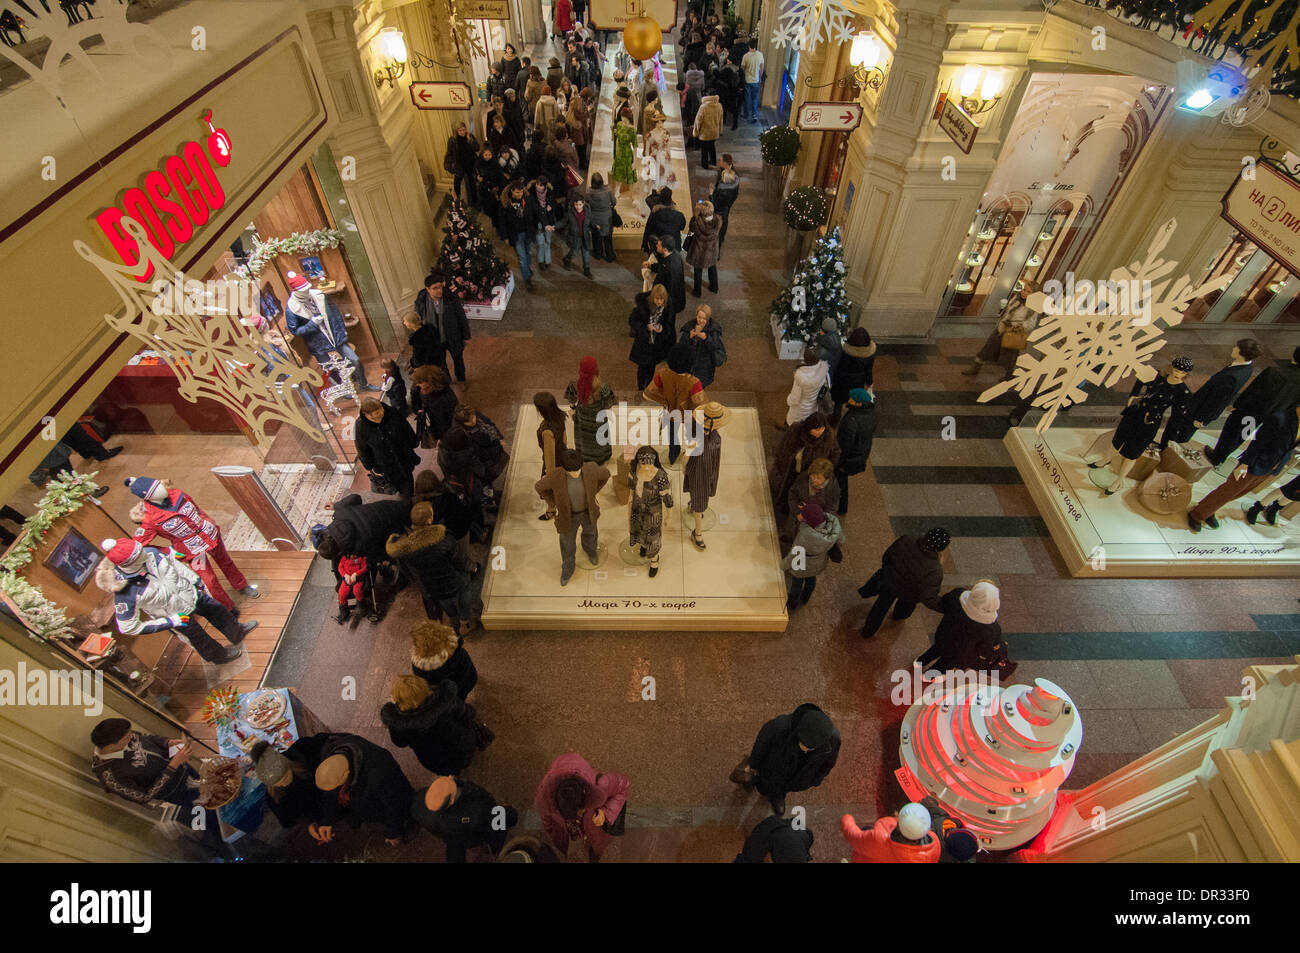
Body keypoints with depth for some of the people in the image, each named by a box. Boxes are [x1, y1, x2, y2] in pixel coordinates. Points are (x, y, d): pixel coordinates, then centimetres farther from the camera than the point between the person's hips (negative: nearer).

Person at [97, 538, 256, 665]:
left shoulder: (150, 553, -26)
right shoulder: (125, 594, -37)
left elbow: (174, 563, -4)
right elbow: (127, 628, -25)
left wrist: (196, 581, 5)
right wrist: (170, 622, -24)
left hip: (191, 593, 4)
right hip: (178, 614, -4)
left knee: (217, 610, 25)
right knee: (198, 637, 22)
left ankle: (237, 632, 56)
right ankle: (219, 656, 53)